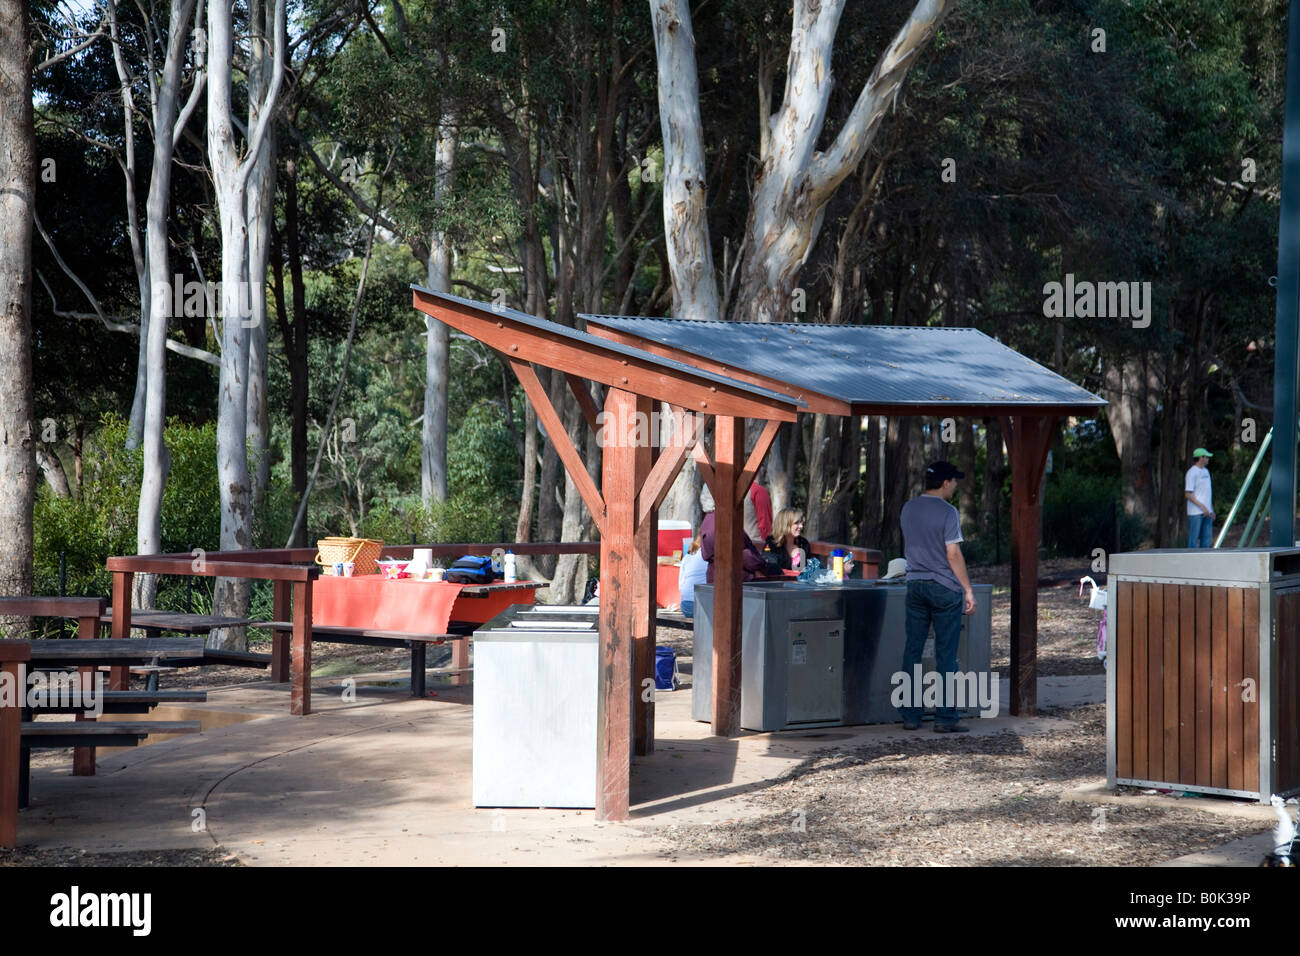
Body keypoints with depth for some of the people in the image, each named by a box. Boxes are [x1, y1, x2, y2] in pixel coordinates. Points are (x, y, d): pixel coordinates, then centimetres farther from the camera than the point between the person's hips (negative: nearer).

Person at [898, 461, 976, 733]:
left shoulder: (908, 509, 8)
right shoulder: (947, 512, -11)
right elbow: (954, 555, -13)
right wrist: (968, 590, -8)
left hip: (915, 585, 6)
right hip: (944, 588, -6)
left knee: (912, 652, 7)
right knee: (946, 655, -2)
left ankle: (910, 715, 8)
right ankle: (944, 718, -2)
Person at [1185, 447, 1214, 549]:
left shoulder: (1206, 471, 17)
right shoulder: (1192, 472, -10)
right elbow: (1188, 494, -14)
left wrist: (1212, 510, 18)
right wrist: (1202, 506, -18)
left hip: (1206, 512, 8)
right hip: (1196, 512, -8)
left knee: (1207, 538, 7)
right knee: (1193, 539, -6)